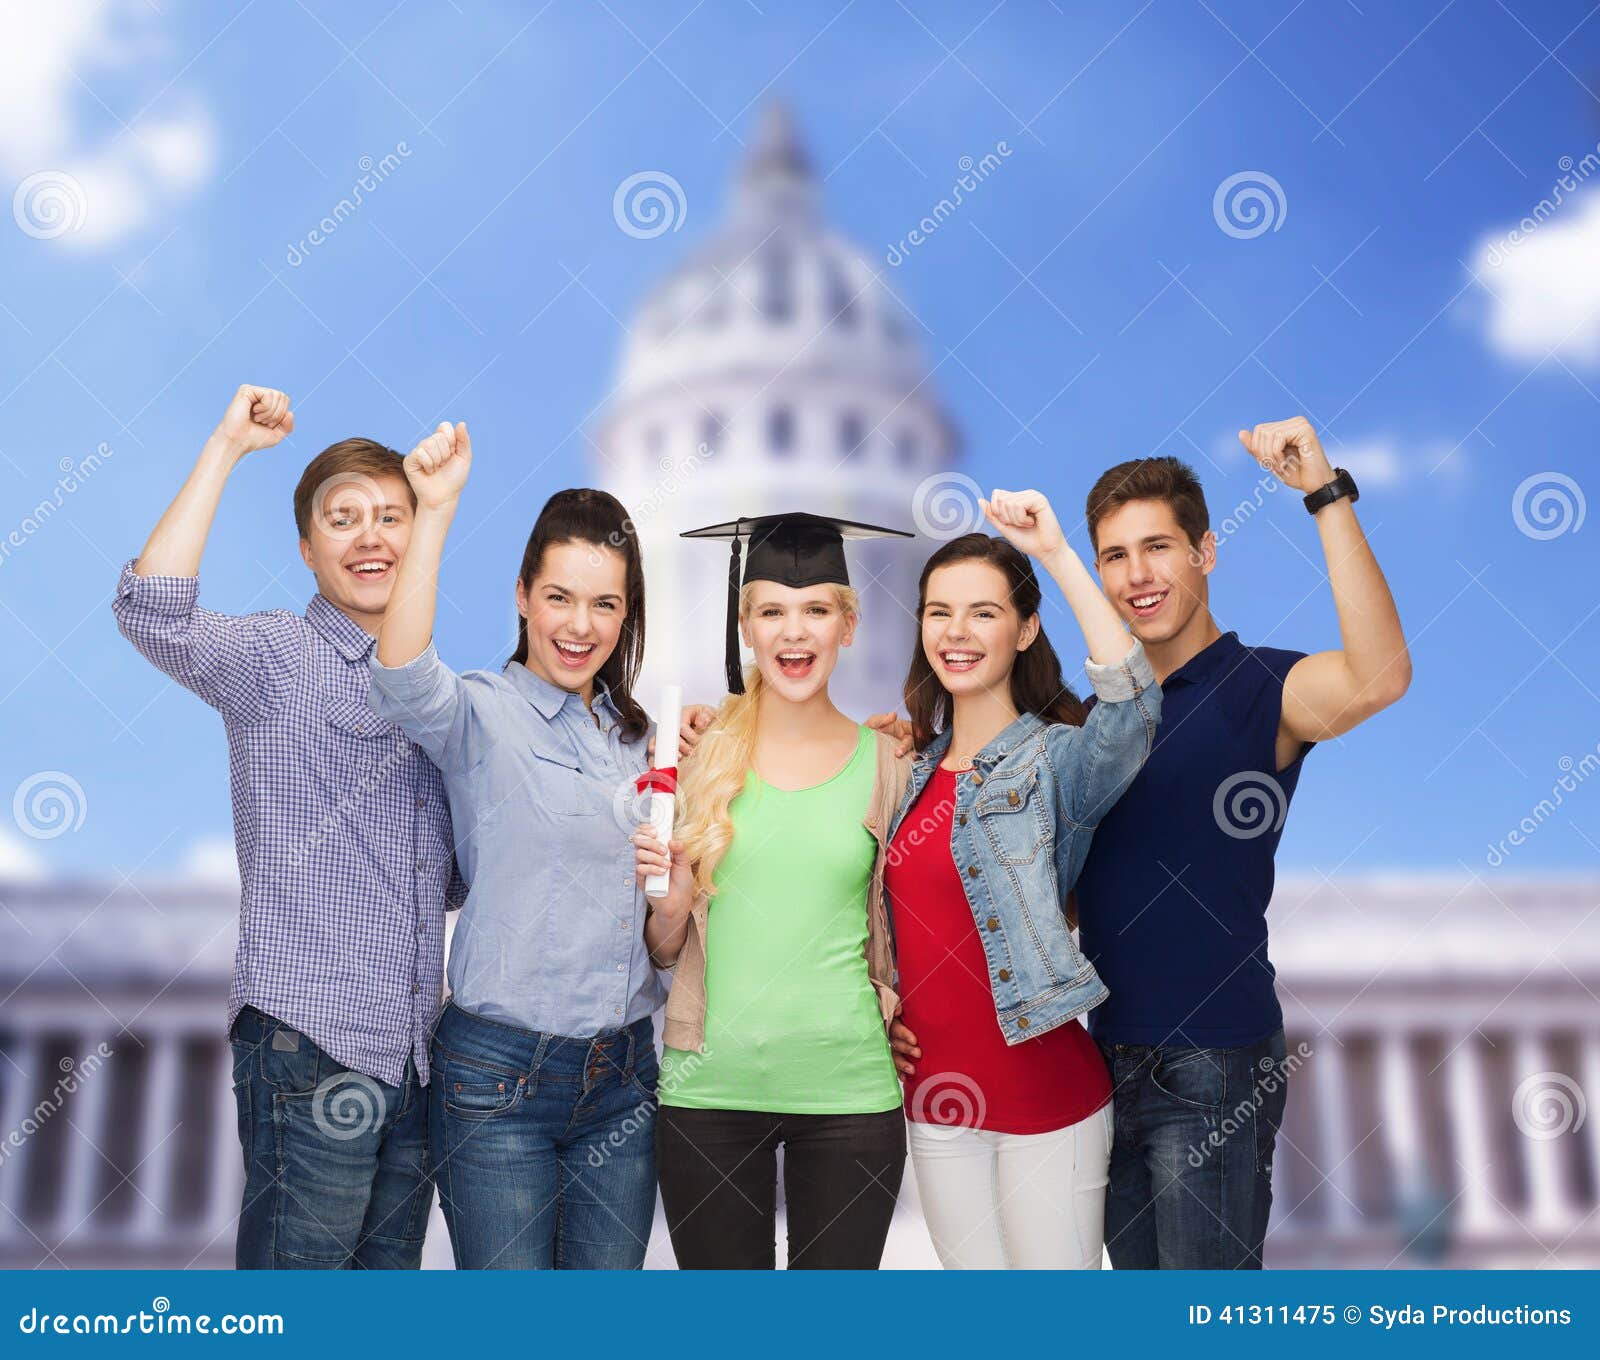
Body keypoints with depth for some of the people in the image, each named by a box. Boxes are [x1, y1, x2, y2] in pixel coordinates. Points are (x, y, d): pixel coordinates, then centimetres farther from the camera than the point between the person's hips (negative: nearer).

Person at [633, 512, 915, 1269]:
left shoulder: (883, 763, 0)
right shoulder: (698, 753, 0)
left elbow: (894, 935, 11)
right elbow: (662, 949, 6)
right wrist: (671, 901, -13)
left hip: (849, 1090, 0)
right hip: (711, 1088, 0)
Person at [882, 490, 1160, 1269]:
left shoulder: (1053, 761, -12)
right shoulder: (912, 766, 6)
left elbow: (1133, 706, -34)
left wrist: (1057, 553, -33)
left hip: (1043, 1095, -5)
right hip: (934, 1092, 6)